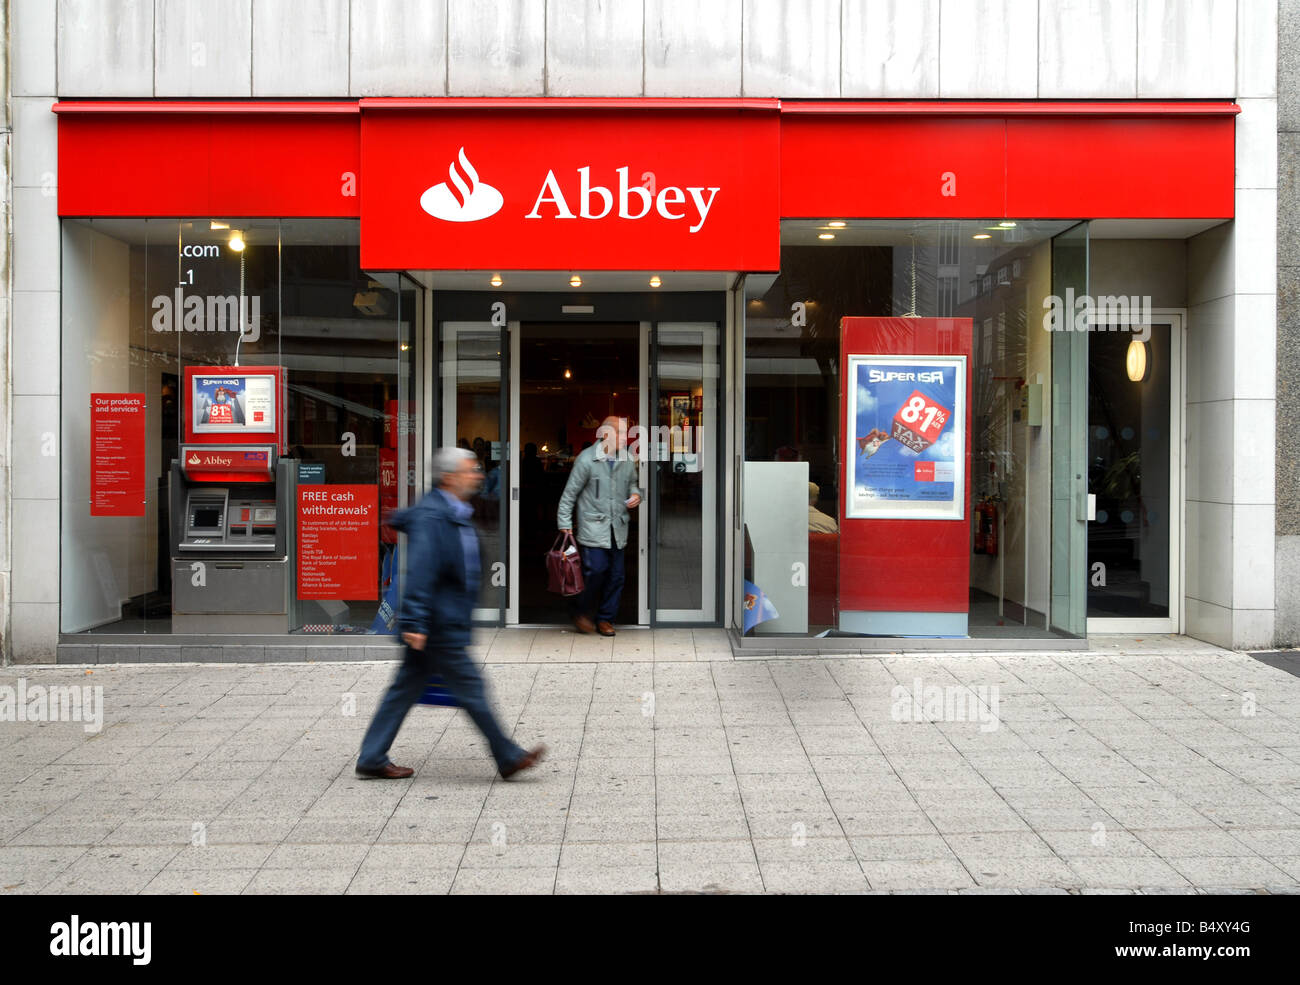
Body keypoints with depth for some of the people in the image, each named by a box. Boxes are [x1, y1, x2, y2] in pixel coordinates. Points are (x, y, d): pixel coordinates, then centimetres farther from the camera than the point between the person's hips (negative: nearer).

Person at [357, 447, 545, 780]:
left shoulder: (455, 514, 13)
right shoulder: (431, 517, -18)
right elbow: (419, 572, -23)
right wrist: (415, 623, -26)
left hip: (444, 623, 10)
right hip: (439, 626, -10)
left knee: (405, 689, 13)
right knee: (471, 689, 0)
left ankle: (372, 758, 21)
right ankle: (508, 757, 9)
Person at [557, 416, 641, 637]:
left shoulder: (628, 460, 6)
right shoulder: (586, 459, -9)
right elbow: (570, 492, -4)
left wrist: (635, 495, 2)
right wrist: (565, 523, -6)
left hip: (618, 527, 5)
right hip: (593, 526, -5)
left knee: (616, 574, 5)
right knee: (596, 569, -14)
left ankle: (605, 619, 19)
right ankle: (581, 612, 9)